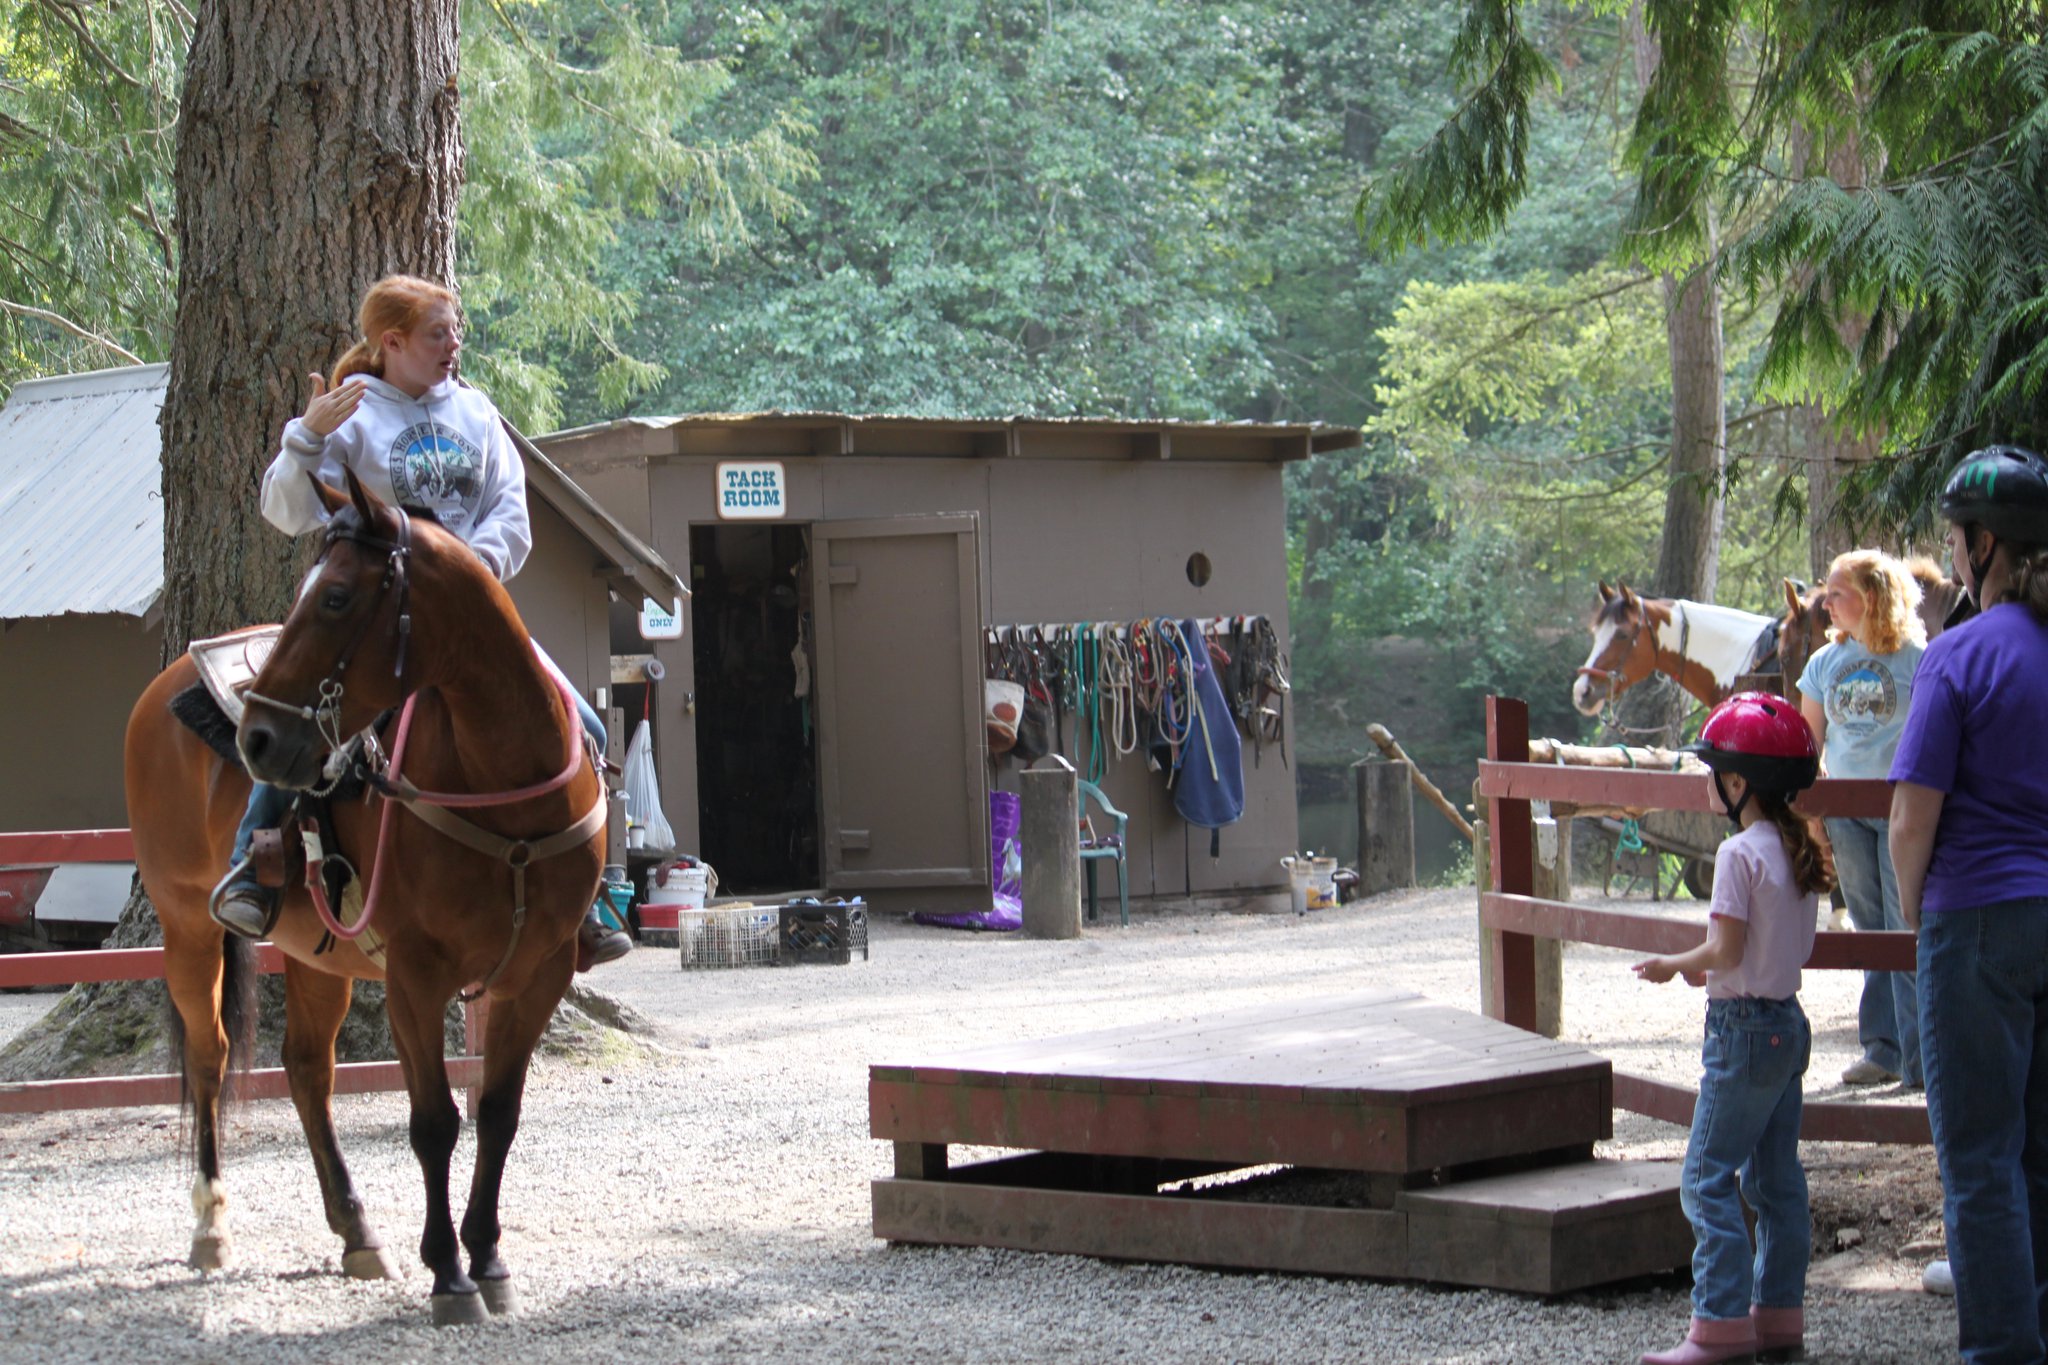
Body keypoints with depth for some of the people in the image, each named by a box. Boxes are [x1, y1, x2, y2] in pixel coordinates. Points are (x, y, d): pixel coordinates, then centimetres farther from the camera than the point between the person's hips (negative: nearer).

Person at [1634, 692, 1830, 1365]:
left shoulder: (1740, 853, -16)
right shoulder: (1802, 852, 9)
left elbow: (1727, 950, -18)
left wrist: (1672, 964, -2)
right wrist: (1708, 969, 16)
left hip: (1744, 1026, -9)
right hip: (1790, 1022, 9)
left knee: (1708, 1178, -5)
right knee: (1775, 1177, 12)